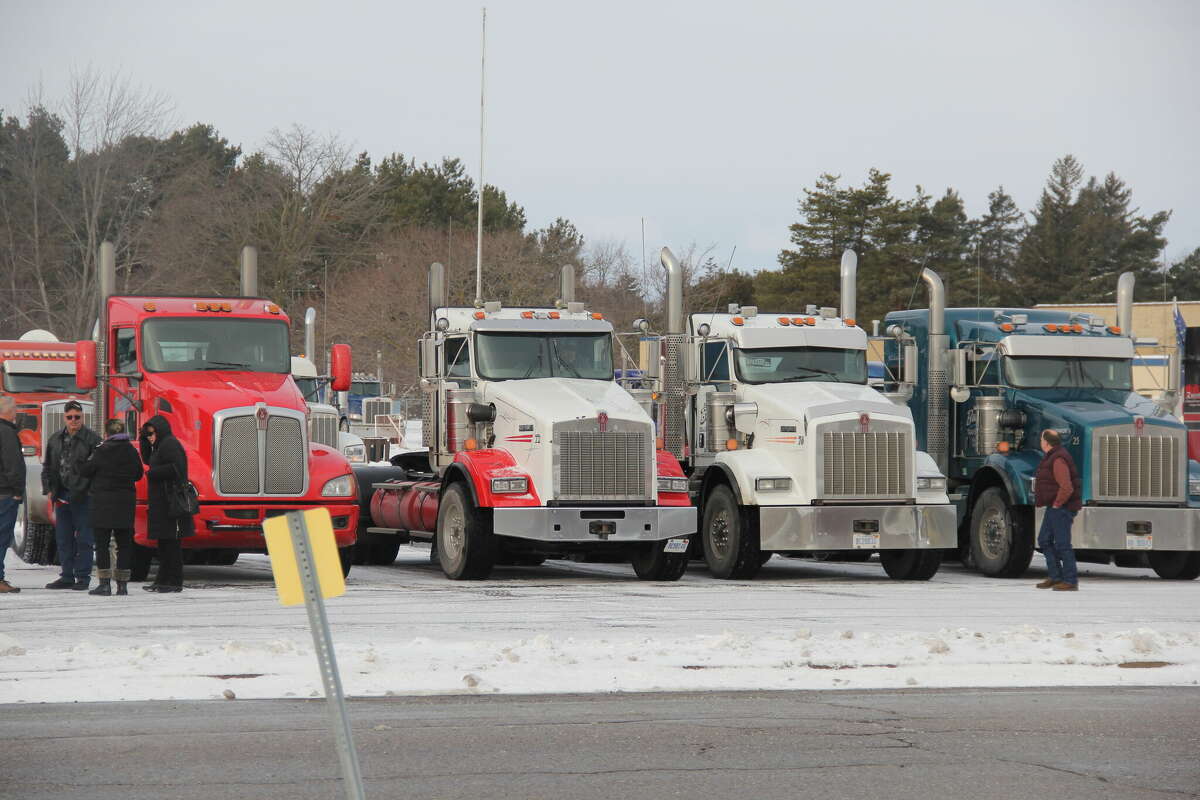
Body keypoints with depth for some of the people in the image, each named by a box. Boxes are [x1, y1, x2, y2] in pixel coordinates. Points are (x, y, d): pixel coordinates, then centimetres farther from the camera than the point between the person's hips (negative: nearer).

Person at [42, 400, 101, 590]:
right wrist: (49, 489, 8)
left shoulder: (92, 439, -5)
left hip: (82, 496, -6)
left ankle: (83, 577, 1)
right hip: (62, 495, 6)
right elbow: (48, 467, 19)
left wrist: (88, 489, -16)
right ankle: (67, 576, 15)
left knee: (83, 539, -3)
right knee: (63, 539, 9)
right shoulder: (56, 440, 13)